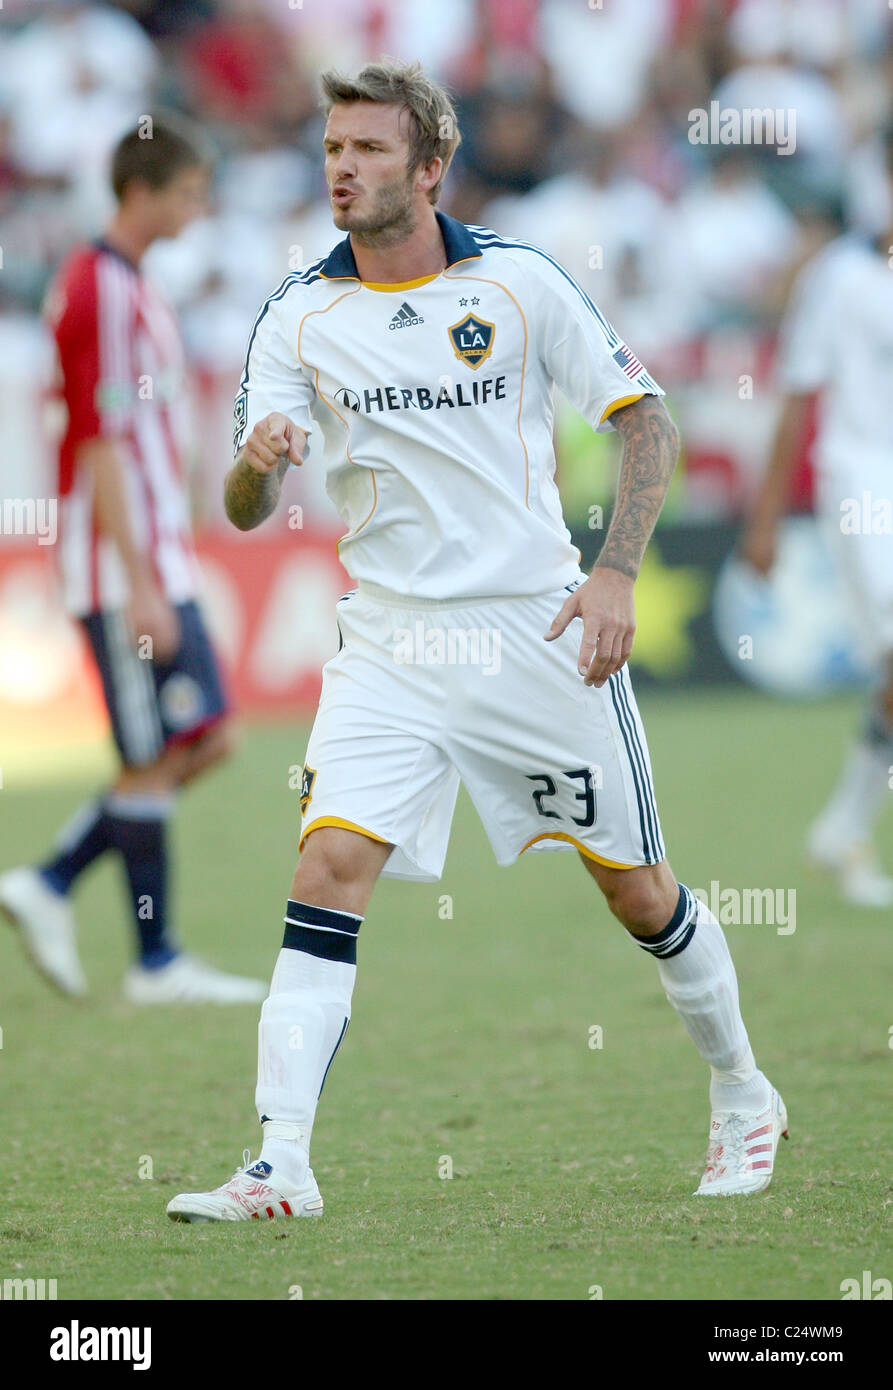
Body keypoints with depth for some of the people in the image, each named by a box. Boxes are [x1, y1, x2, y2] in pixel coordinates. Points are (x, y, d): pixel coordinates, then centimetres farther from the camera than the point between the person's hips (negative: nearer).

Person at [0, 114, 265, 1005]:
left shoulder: (124, 286, 17)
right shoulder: (103, 292, -15)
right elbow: (101, 447, -19)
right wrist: (138, 585, -21)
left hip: (157, 561, 10)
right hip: (126, 564, -10)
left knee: (208, 737, 8)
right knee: (155, 756, -4)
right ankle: (156, 963, 2)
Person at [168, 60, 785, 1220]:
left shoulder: (518, 282, -5)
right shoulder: (299, 316, -2)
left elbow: (644, 418, 0)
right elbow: (246, 510, -6)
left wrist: (616, 573, -11)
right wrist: (258, 463, -30)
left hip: (539, 632, -1)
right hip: (393, 640, 1)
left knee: (637, 891, 9)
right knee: (329, 869, -18)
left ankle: (742, 1094, 33)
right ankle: (282, 1167, -20)